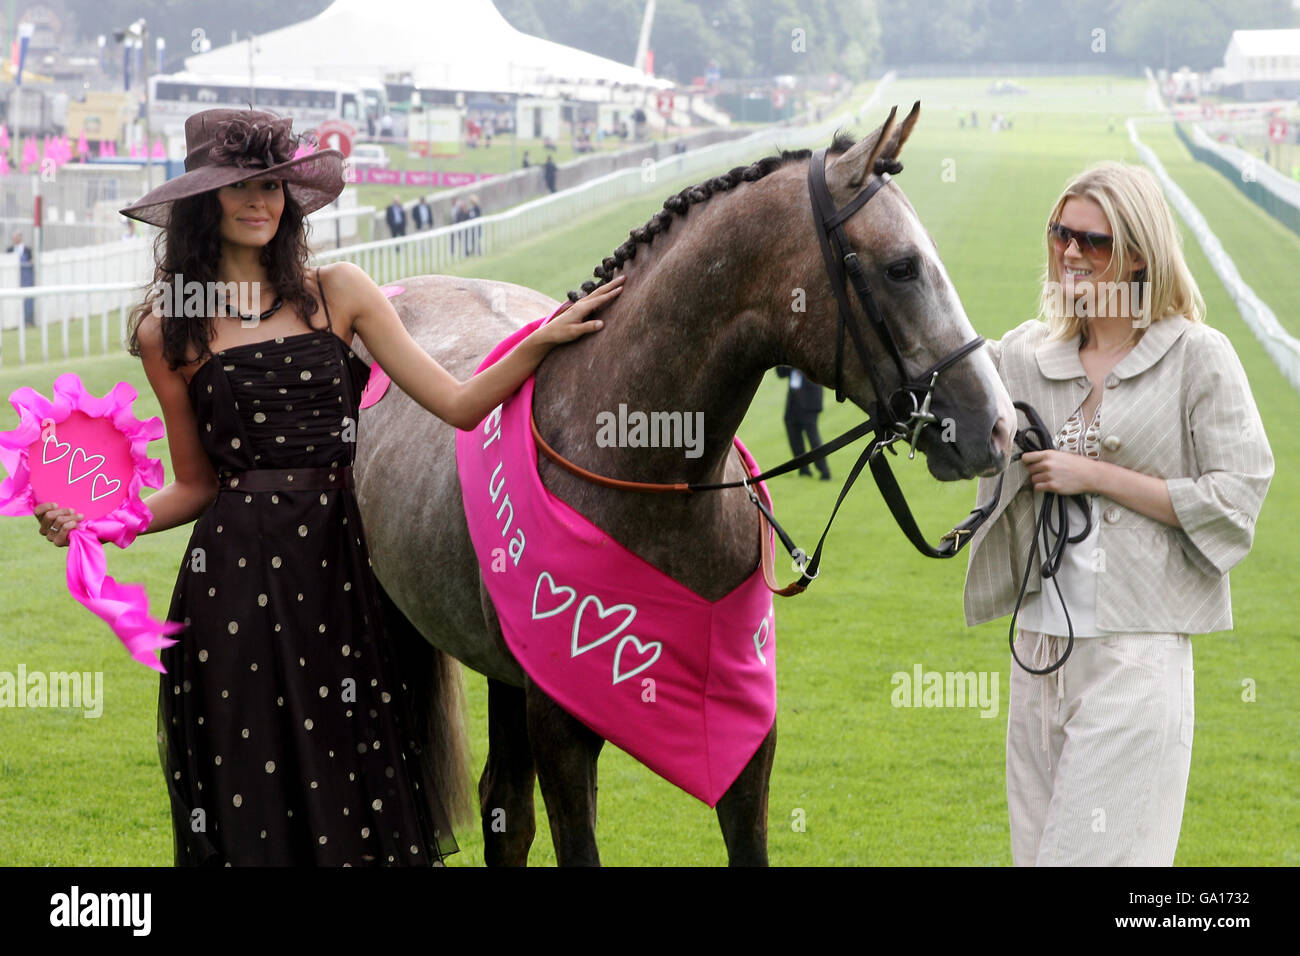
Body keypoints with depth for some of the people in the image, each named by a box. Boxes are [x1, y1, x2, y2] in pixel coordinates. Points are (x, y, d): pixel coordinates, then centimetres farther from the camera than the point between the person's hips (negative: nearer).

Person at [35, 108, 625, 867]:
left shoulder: (338, 293, 6)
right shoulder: (166, 334, 5)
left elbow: (458, 404, 2)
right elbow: (196, 485, 10)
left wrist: (546, 340, -9)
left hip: (335, 562, 1)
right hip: (235, 578, -1)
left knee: (356, 799, 1)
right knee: (248, 801, 2)